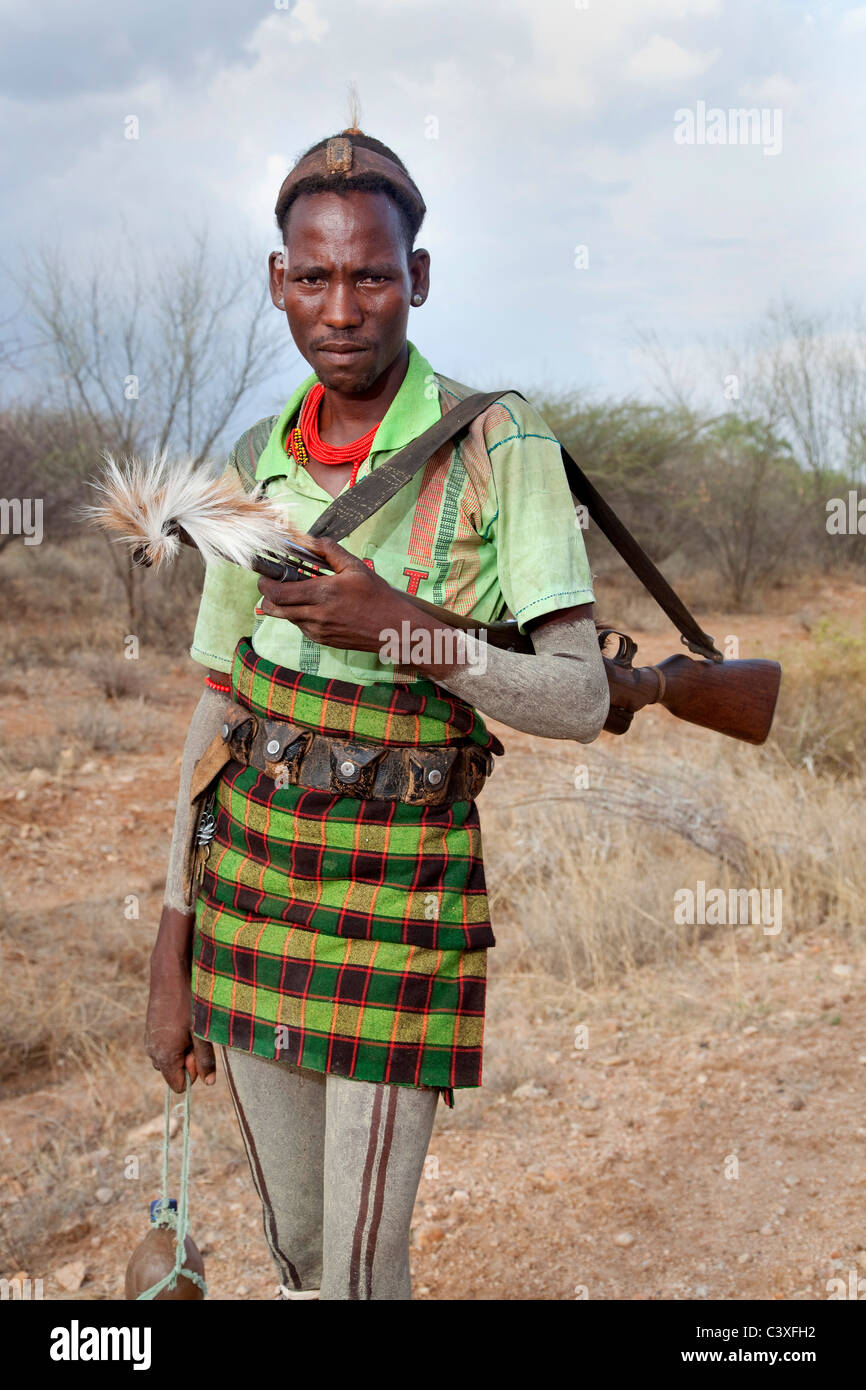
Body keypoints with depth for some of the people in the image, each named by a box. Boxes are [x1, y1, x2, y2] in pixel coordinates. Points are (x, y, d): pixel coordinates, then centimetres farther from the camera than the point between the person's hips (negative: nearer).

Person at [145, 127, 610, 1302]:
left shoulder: (502, 445, -10)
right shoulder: (256, 463, 3)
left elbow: (583, 699, -13)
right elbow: (217, 712, 7)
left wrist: (398, 626, -26)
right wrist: (171, 961, 6)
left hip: (406, 893, -4)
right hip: (253, 882, 5)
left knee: (362, 1269, 2)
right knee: (295, 1246, 18)